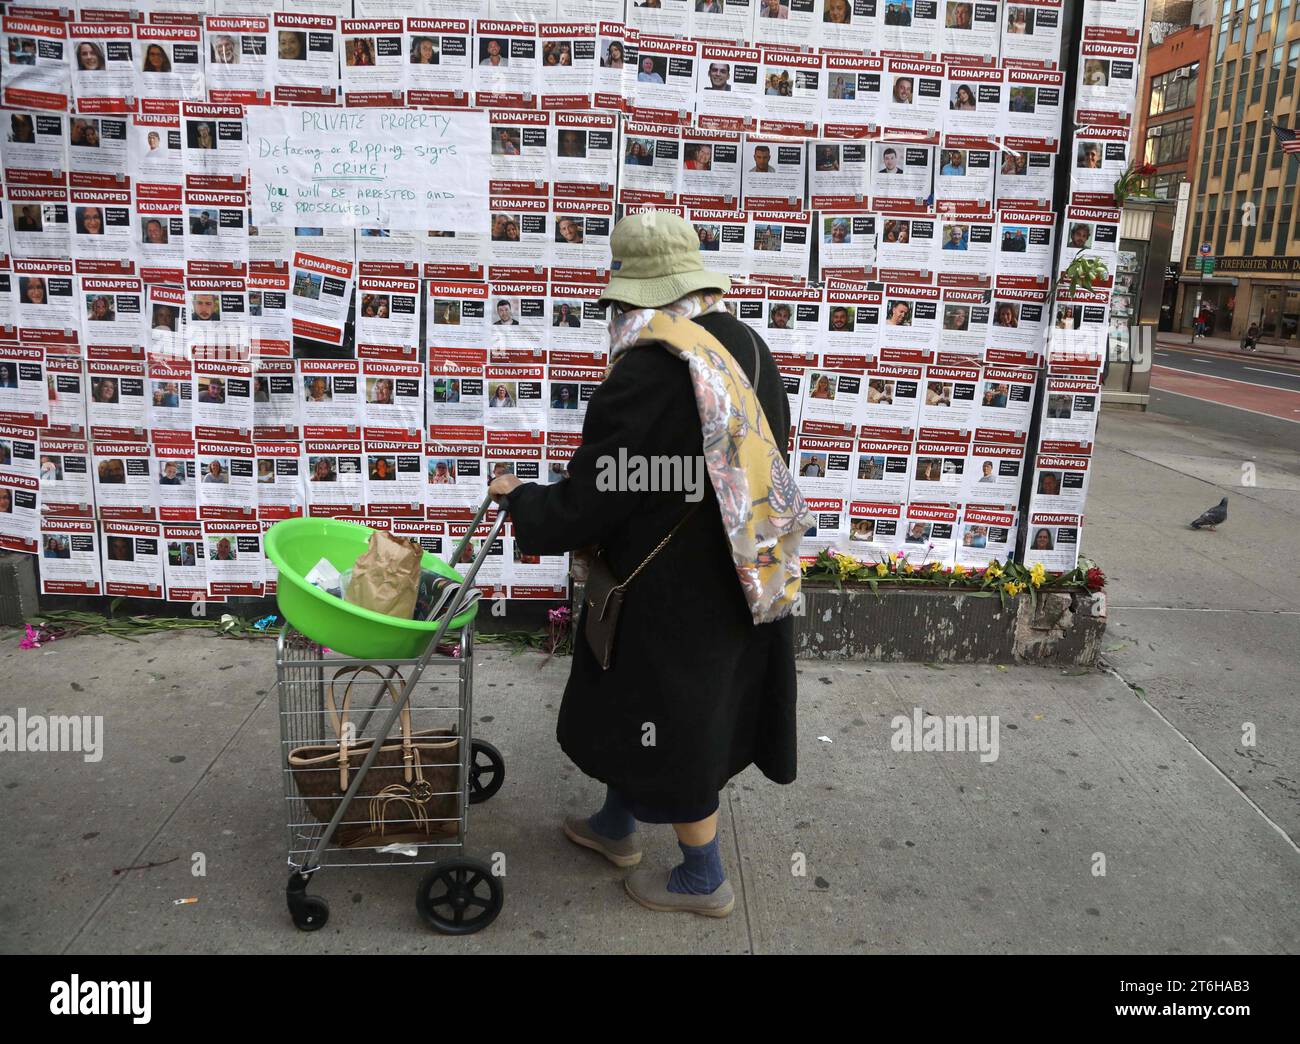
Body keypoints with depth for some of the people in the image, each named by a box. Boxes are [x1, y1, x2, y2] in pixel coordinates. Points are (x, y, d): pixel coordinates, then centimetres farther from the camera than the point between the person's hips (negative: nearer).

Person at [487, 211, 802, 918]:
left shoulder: (648, 371, -25)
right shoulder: (748, 348, 0)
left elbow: (584, 506, -19)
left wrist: (517, 499, 1)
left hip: (675, 591, -8)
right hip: (741, 585, 8)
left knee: (673, 726, 12)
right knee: (639, 707, 25)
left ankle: (703, 880, 31)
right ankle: (616, 826, 46)